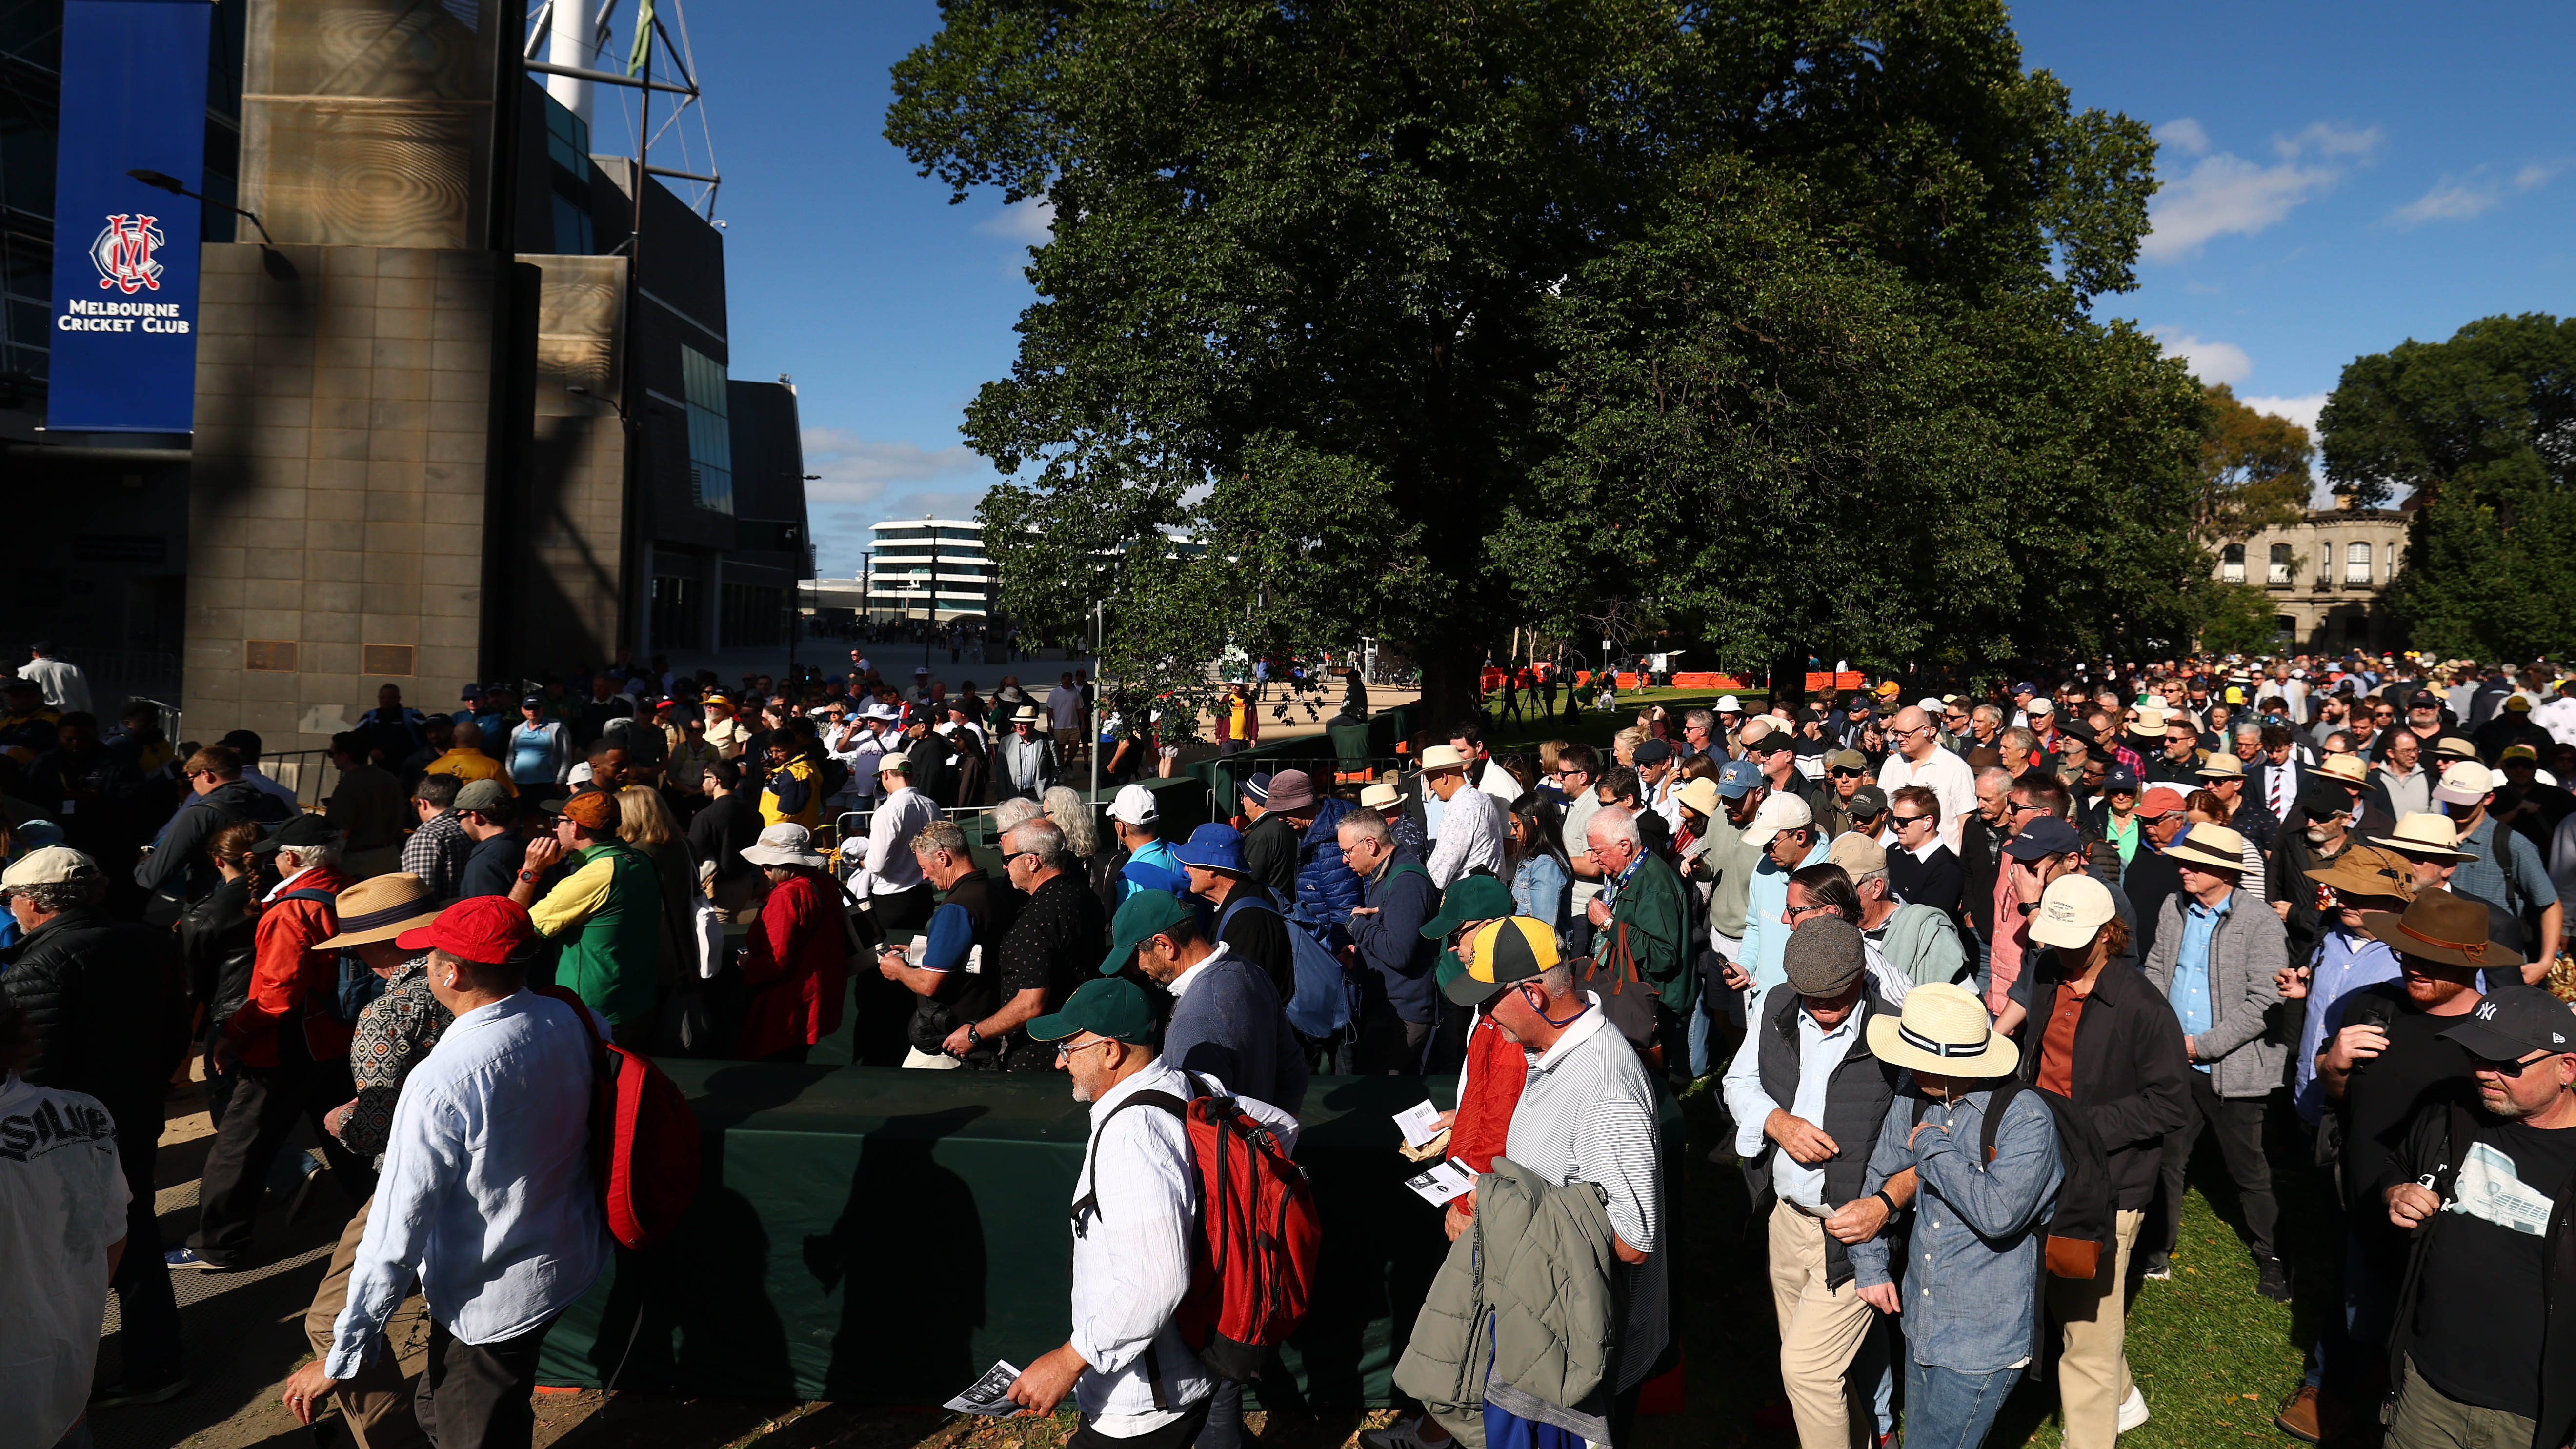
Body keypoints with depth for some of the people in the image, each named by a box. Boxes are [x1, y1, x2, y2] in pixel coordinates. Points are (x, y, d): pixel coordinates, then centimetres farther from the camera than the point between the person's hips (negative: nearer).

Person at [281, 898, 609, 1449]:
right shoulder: (571, 1021, -10)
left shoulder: (441, 1085, -30)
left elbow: (396, 1237, -24)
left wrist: (343, 1359, -13)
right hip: (577, 1255, 6)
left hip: (492, 1299, -6)